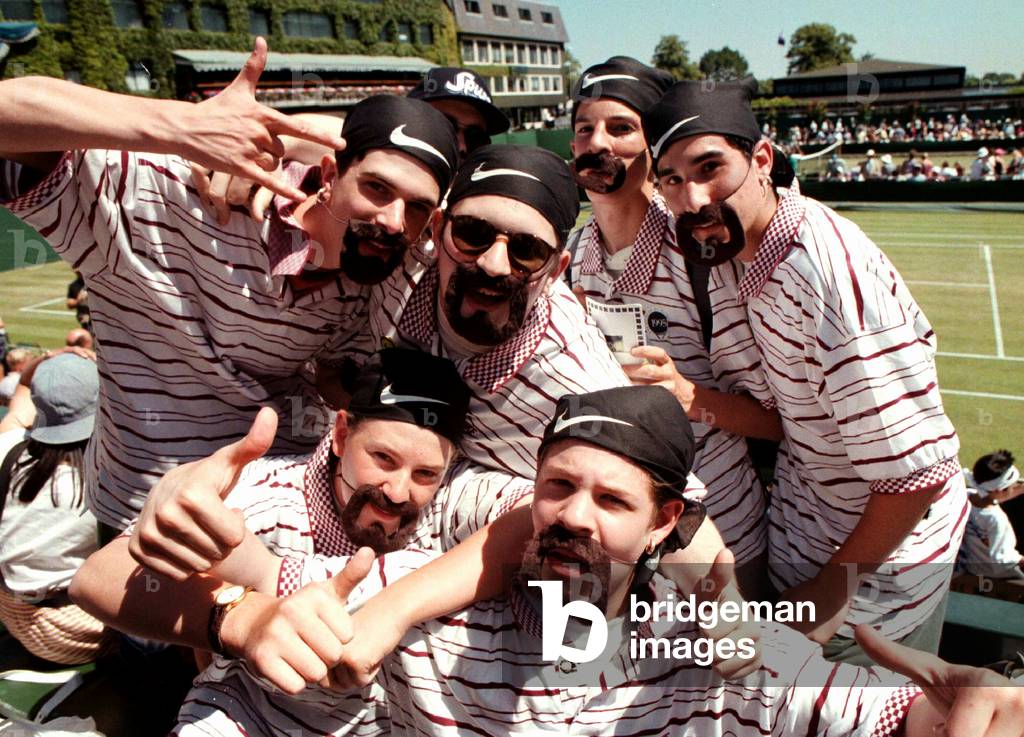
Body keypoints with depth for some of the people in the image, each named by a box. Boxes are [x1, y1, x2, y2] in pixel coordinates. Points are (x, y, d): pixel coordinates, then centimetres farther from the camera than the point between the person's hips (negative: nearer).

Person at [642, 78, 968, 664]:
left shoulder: (831, 275, -33)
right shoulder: (756, 245, -5)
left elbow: (919, 469, -30)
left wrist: (839, 580, -19)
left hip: (876, 558, -8)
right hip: (807, 533, 8)